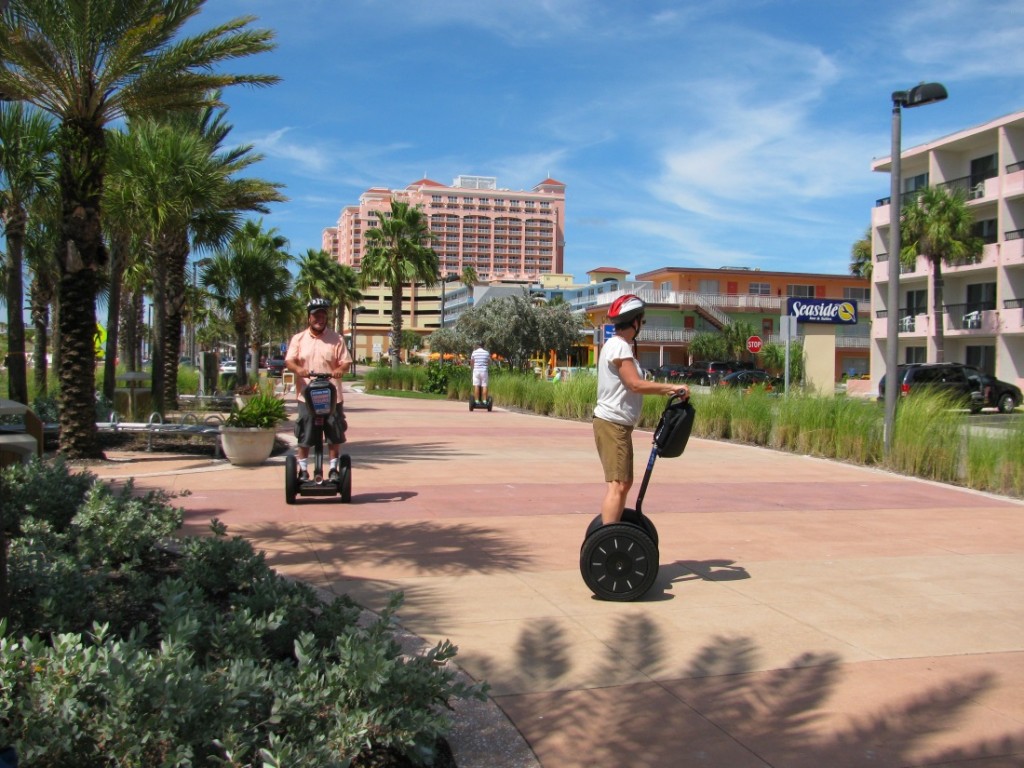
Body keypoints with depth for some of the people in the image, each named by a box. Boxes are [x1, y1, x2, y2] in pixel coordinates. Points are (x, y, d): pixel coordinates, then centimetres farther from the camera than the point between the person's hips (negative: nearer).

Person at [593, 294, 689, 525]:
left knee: (625, 482, 17)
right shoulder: (619, 346, -15)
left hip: (619, 425, 11)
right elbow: (635, 384, -23)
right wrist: (672, 387, -19)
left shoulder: (621, 346, 17)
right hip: (612, 424, -11)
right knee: (617, 484, -14)